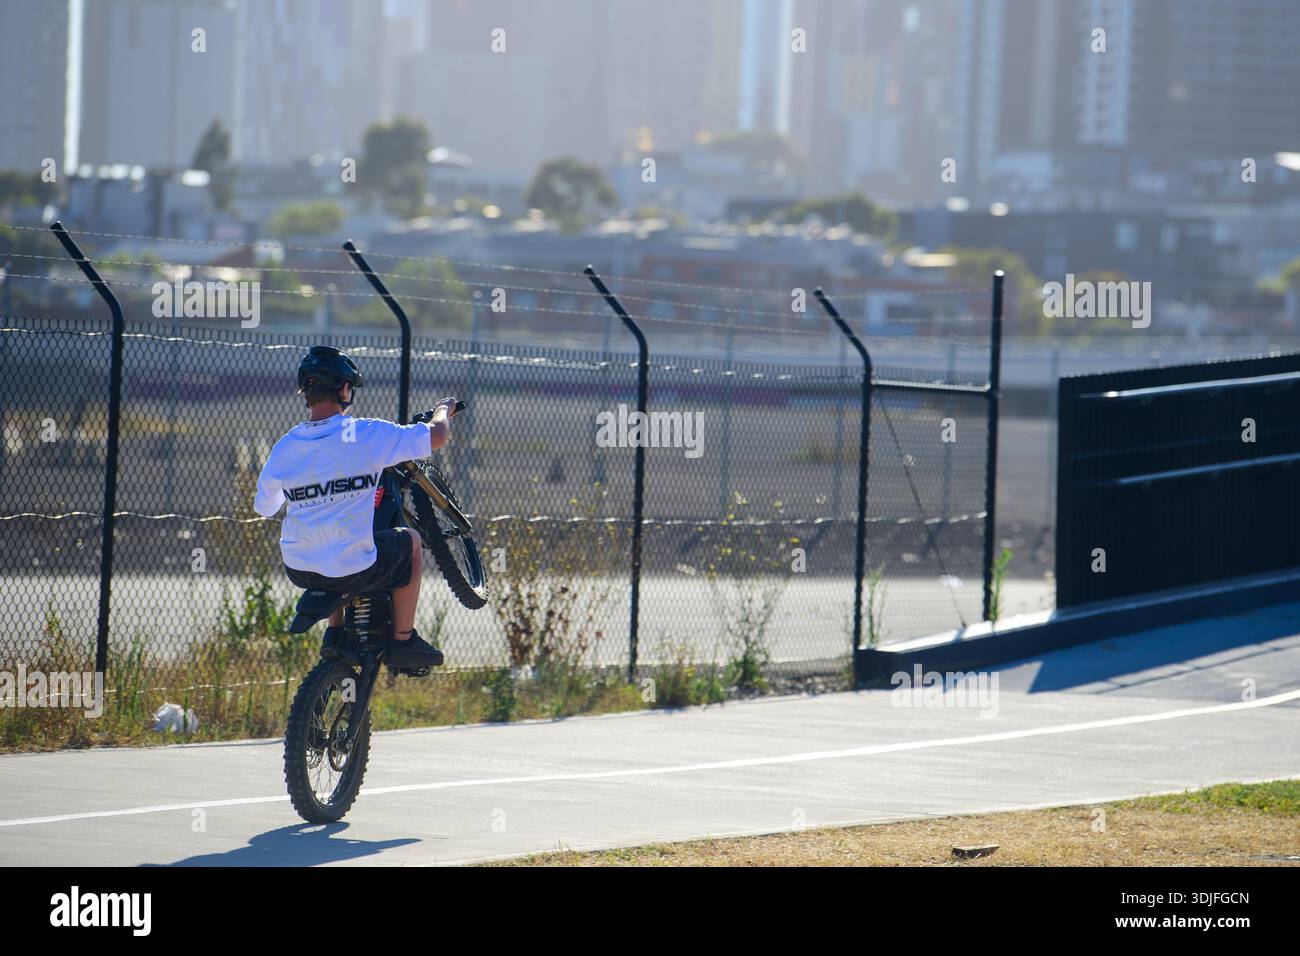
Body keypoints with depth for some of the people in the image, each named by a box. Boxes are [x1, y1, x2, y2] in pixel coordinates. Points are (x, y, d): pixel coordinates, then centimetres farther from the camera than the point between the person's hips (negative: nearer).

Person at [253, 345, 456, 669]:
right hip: (353, 571, -4)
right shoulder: (368, 434, -14)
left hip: (298, 569, 4)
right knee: (410, 540, 25)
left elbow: (263, 507, 12)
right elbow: (437, 437, -6)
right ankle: (403, 640, 27)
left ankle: (335, 632, 33)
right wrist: (443, 410, 18)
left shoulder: (284, 449, -3)